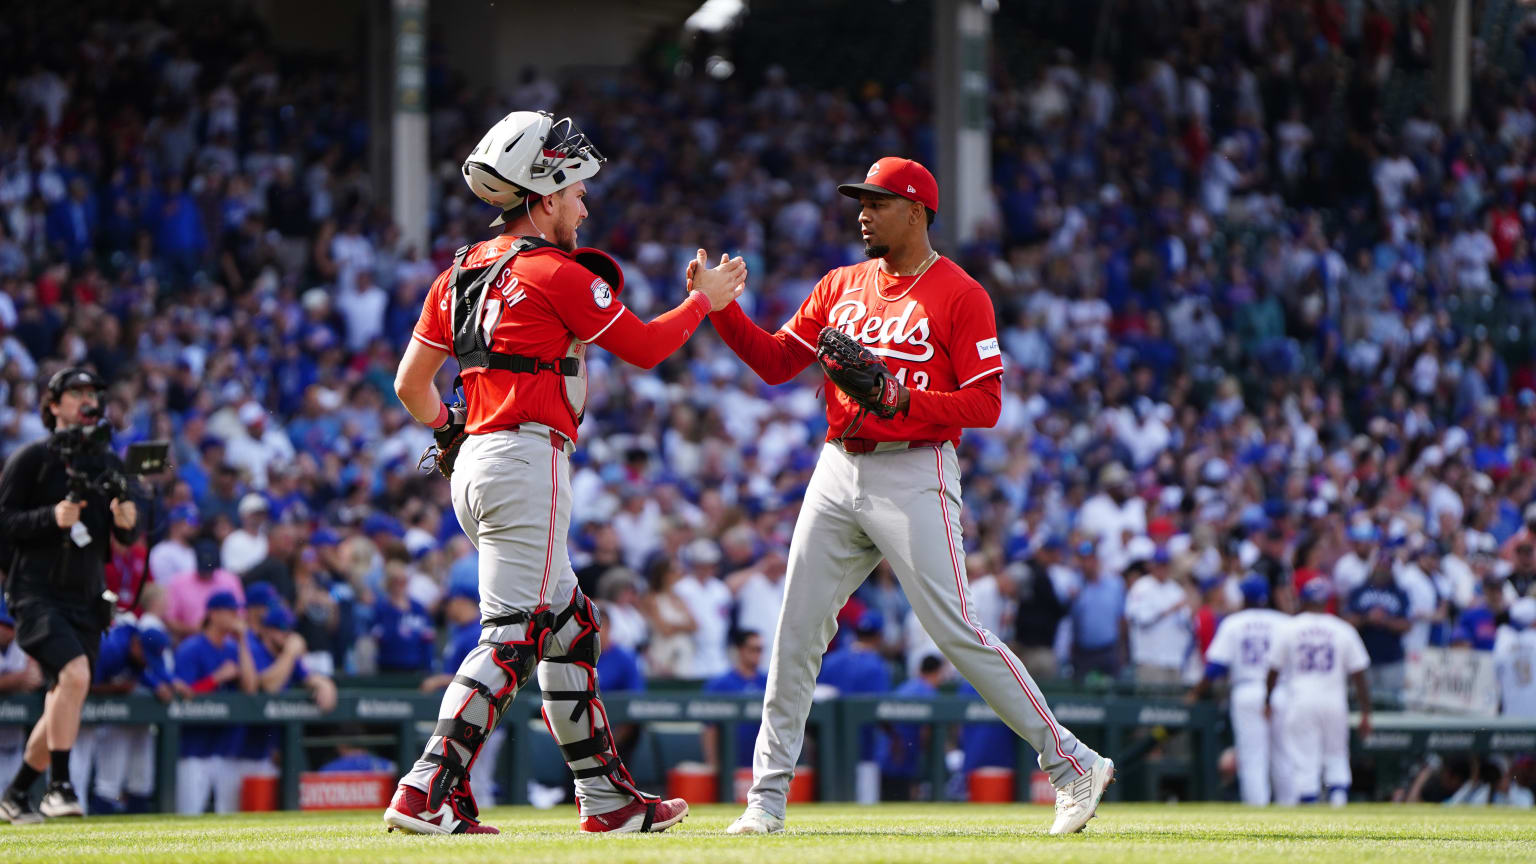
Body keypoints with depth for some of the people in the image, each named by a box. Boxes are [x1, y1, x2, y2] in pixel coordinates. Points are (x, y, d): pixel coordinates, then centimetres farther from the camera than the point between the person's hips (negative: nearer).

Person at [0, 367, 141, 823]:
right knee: (74, 673, -27)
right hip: (37, 593, -6)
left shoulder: (109, 464, 15)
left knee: (62, 705, 6)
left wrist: (127, 521, -8)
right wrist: (53, 517, -21)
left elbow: (127, 538, 15)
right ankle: (59, 786, -25)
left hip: (87, 602, 6)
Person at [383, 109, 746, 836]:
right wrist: (704, 299, 14)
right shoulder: (559, 274, -9)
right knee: (511, 636, -11)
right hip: (528, 457, -9)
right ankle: (427, 794, -21)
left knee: (569, 628, 16)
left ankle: (607, 797, 20)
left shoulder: (460, 273, 14)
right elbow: (644, 347, 0)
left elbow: (410, 384, 17)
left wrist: (449, 434, 31)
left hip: (472, 467, 9)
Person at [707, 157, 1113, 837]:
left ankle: (1072, 765, -6)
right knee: (797, 629, 4)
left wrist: (902, 401, -23)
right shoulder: (841, 288, 14)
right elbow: (775, 361, 13)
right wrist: (721, 308, -1)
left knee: (956, 632, -12)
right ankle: (768, 795, 12)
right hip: (838, 472, 6)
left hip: (914, 475, -6)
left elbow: (985, 404, -10)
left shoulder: (960, 295, -5)